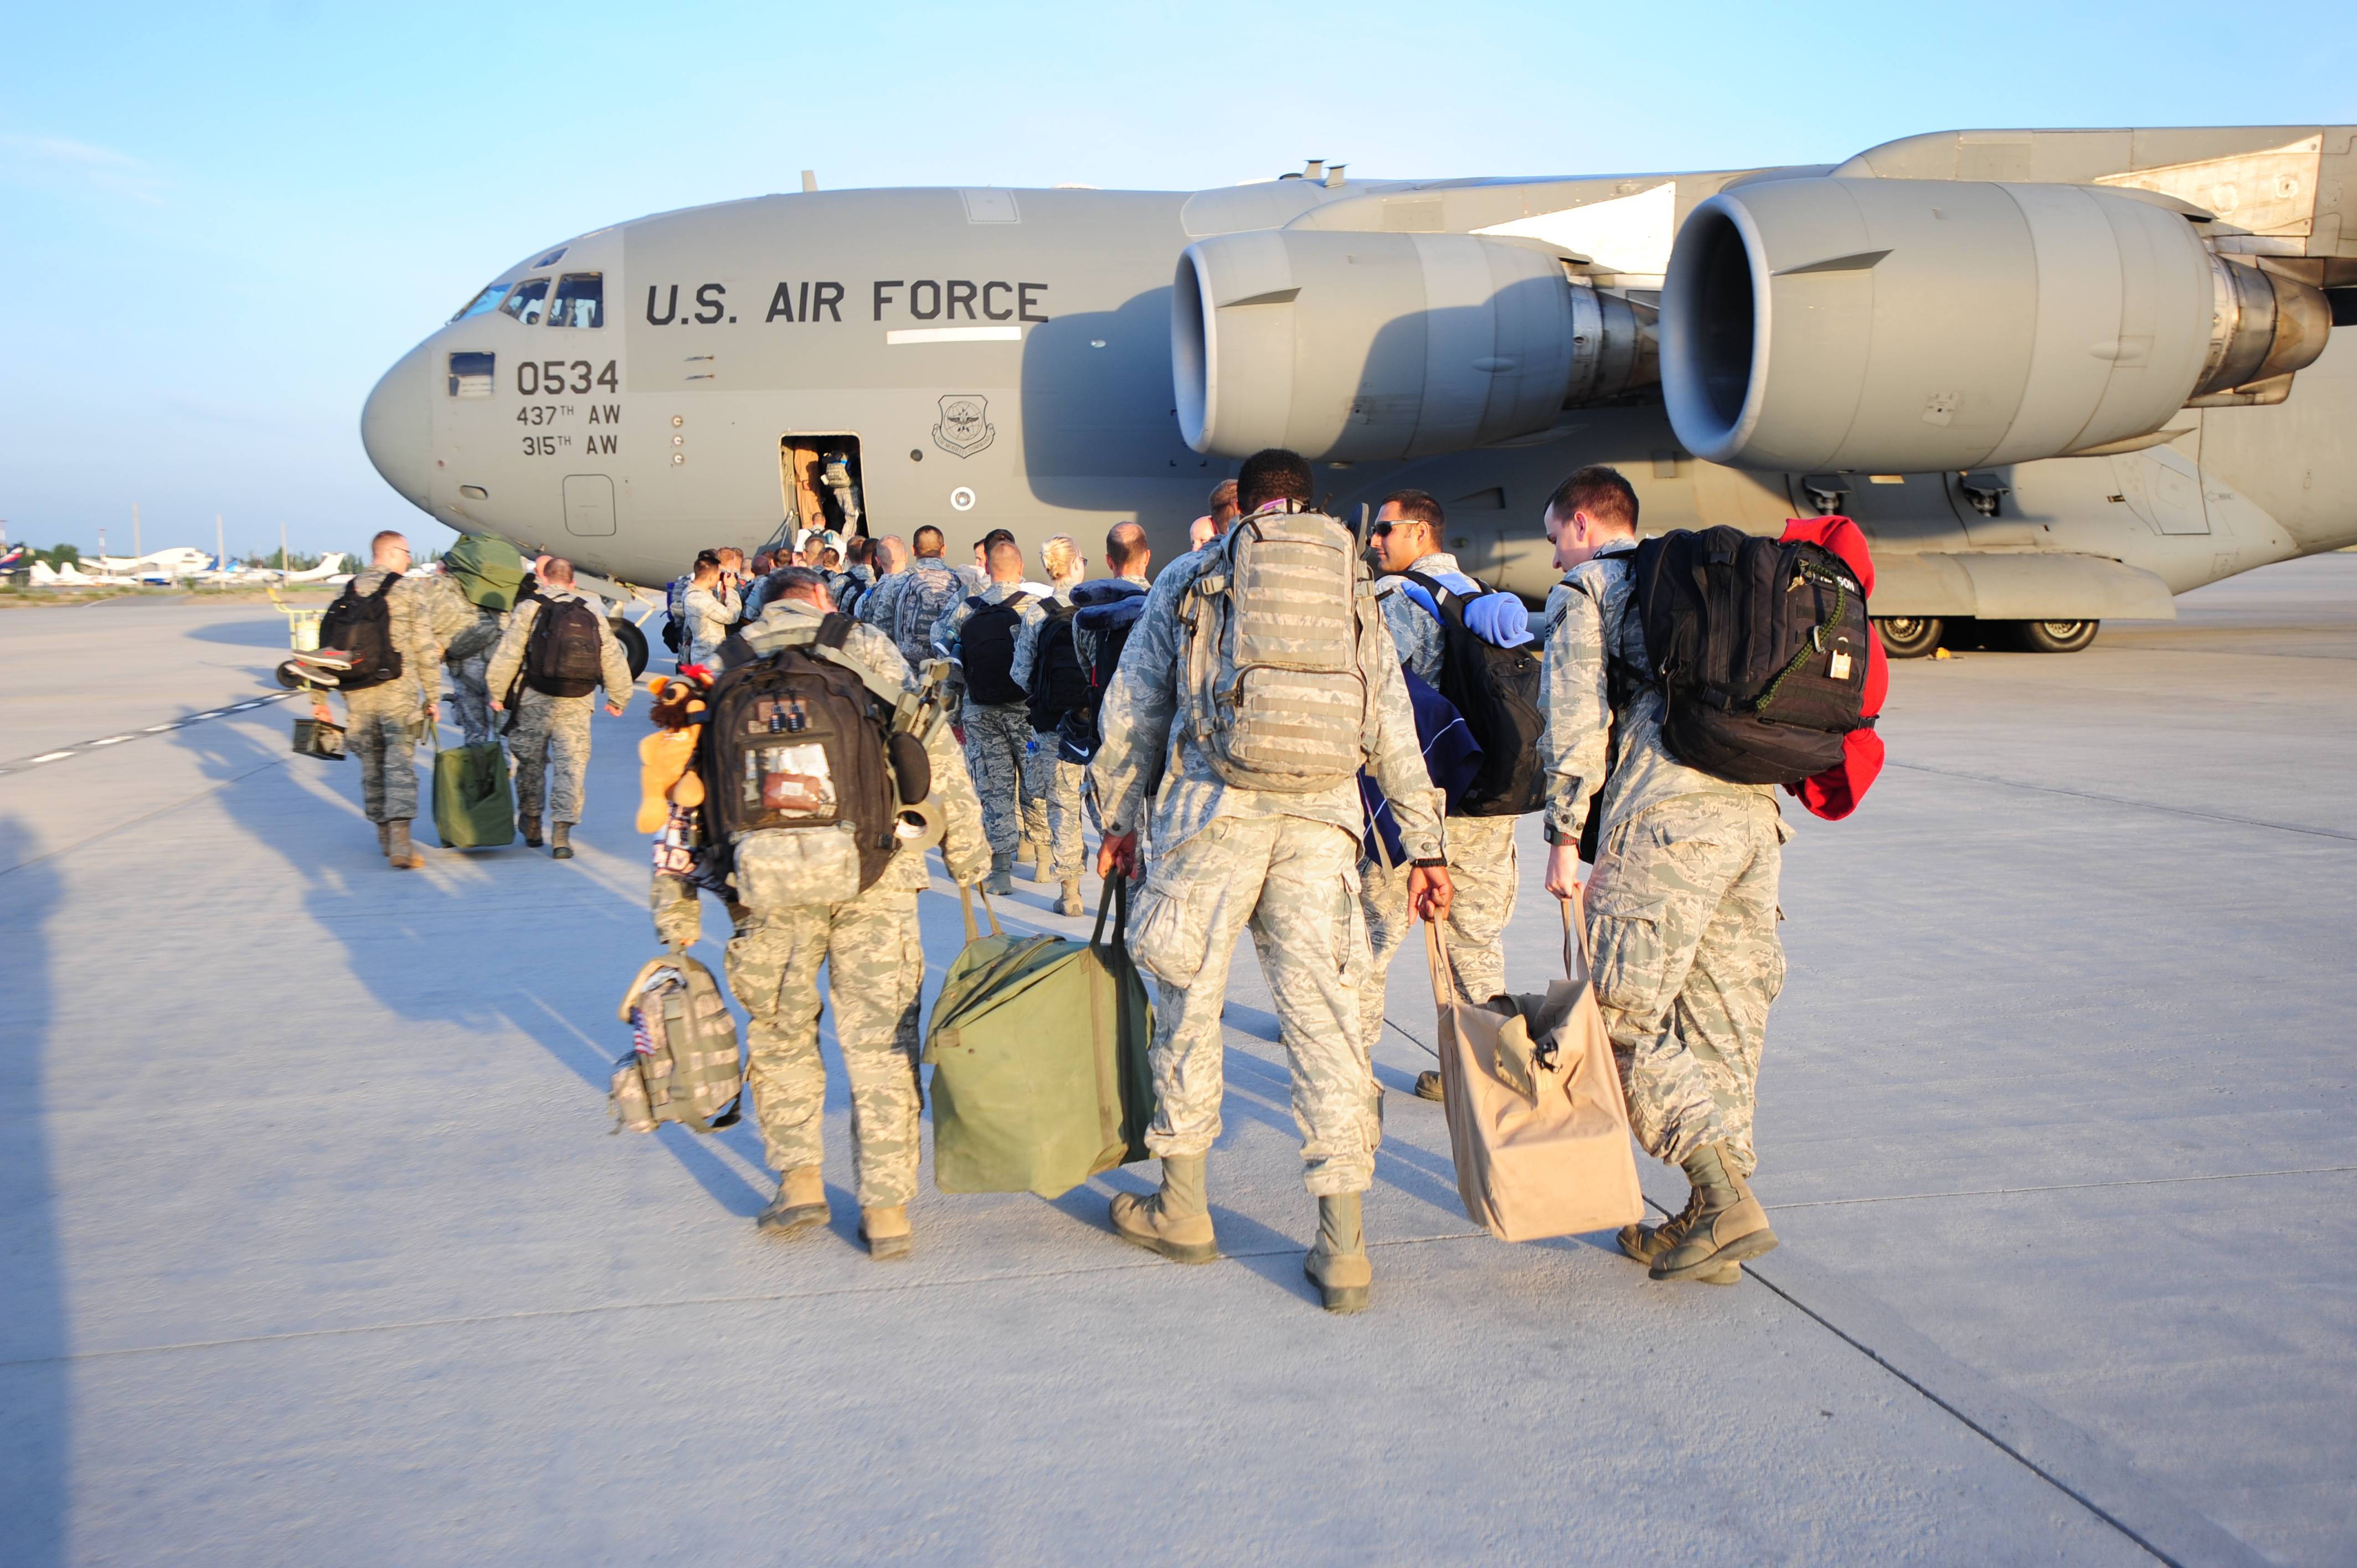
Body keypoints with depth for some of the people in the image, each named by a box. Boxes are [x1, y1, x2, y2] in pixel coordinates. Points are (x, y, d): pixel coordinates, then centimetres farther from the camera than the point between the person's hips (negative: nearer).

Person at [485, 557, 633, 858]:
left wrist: (498, 694, 5)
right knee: (571, 765, 1)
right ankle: (561, 831, -9)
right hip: (577, 703, 1)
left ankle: (531, 824, 27)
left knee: (531, 760, 15)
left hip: (535, 699, -1)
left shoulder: (529, 609, -1)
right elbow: (612, 658, 11)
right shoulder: (592, 611, 7)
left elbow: (508, 655, -4)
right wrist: (618, 698, 20)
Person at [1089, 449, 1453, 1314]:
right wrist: (1425, 846, 16)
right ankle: (1343, 1248, 5)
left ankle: (1181, 1209, 25)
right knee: (1324, 1016, 3)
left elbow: (1133, 707, 13)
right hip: (1322, 814, 2)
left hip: (1213, 809, -1)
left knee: (1190, 1001, 12)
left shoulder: (1188, 577, 14)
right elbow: (1394, 731, 14)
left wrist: (1119, 818, 22)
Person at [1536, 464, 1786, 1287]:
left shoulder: (1586, 590, 8)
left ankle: (1725, 1199, -11)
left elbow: (1576, 720, -4)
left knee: (1625, 1015, -2)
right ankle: (1715, 1219, 13)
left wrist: (1565, 837, -2)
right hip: (1757, 807, 8)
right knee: (1721, 1020, 9)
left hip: (1666, 815, -7)